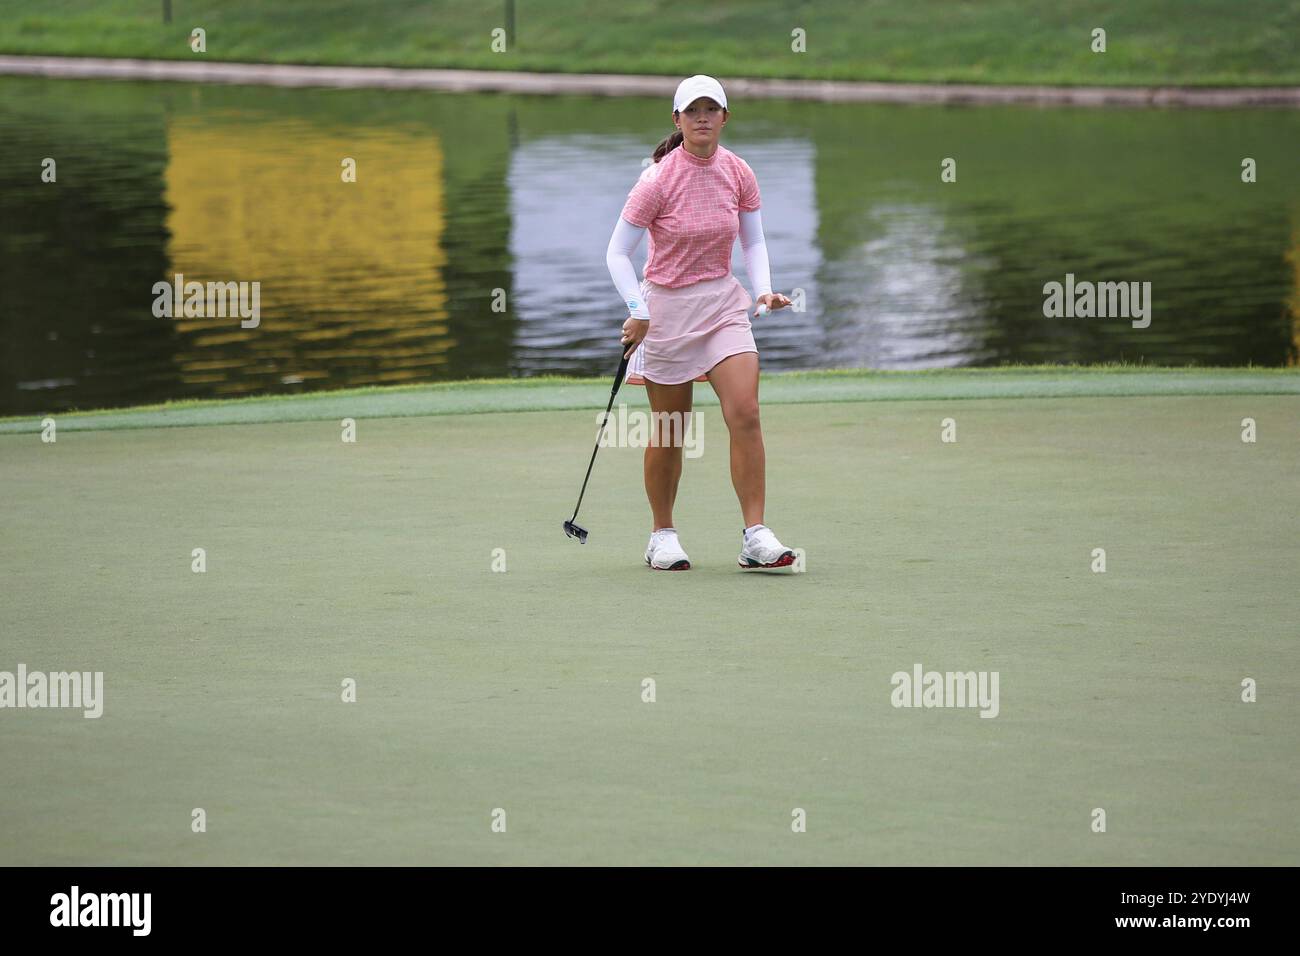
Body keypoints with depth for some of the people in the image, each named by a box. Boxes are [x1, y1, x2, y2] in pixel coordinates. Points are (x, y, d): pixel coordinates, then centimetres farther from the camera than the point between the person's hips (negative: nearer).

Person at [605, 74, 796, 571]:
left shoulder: (739, 174, -1)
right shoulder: (658, 181, -14)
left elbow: (754, 242, 10)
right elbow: (617, 253, -10)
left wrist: (763, 288, -8)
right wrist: (638, 311, -22)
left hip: (724, 302, 3)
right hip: (667, 306, -3)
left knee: (745, 413, -13)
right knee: (669, 431, 4)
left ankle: (756, 536, -12)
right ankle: (662, 536, 22)